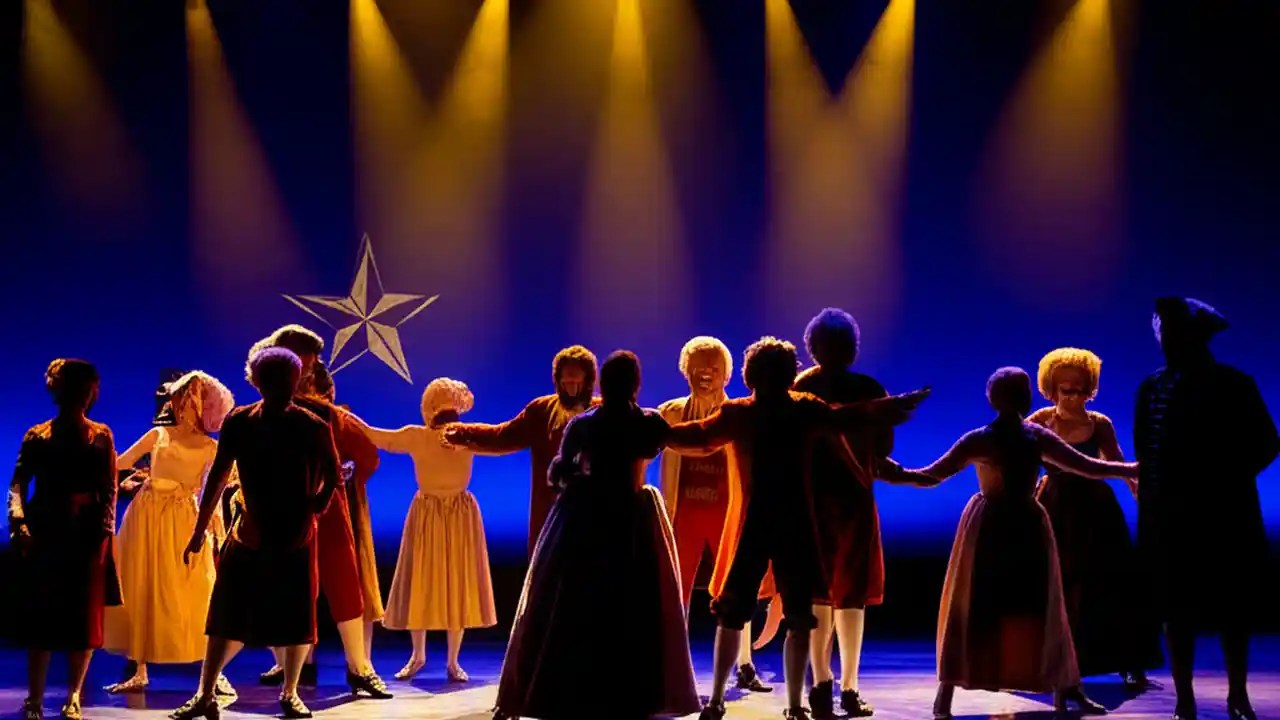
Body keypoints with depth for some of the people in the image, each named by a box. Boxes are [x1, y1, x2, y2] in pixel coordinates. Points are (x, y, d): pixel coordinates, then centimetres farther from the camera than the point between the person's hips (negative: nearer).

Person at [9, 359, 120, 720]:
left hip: (86, 535, 0)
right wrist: (17, 519, -18)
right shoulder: (37, 436, 9)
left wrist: (104, 532, -9)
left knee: (84, 616, 1)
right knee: (39, 614, -1)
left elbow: (110, 489, 3)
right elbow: (18, 481, 0)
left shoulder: (101, 436, 10)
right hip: (43, 533, 0)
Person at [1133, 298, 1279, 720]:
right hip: (1172, 517, 1)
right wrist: (1150, 501, -9)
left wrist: (1231, 478, -10)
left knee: (1235, 608, 7)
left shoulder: (1235, 385, -1)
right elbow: (1145, 451, 3)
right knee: (1178, 610, 4)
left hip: (1227, 515, -1)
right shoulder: (1153, 388, 2)